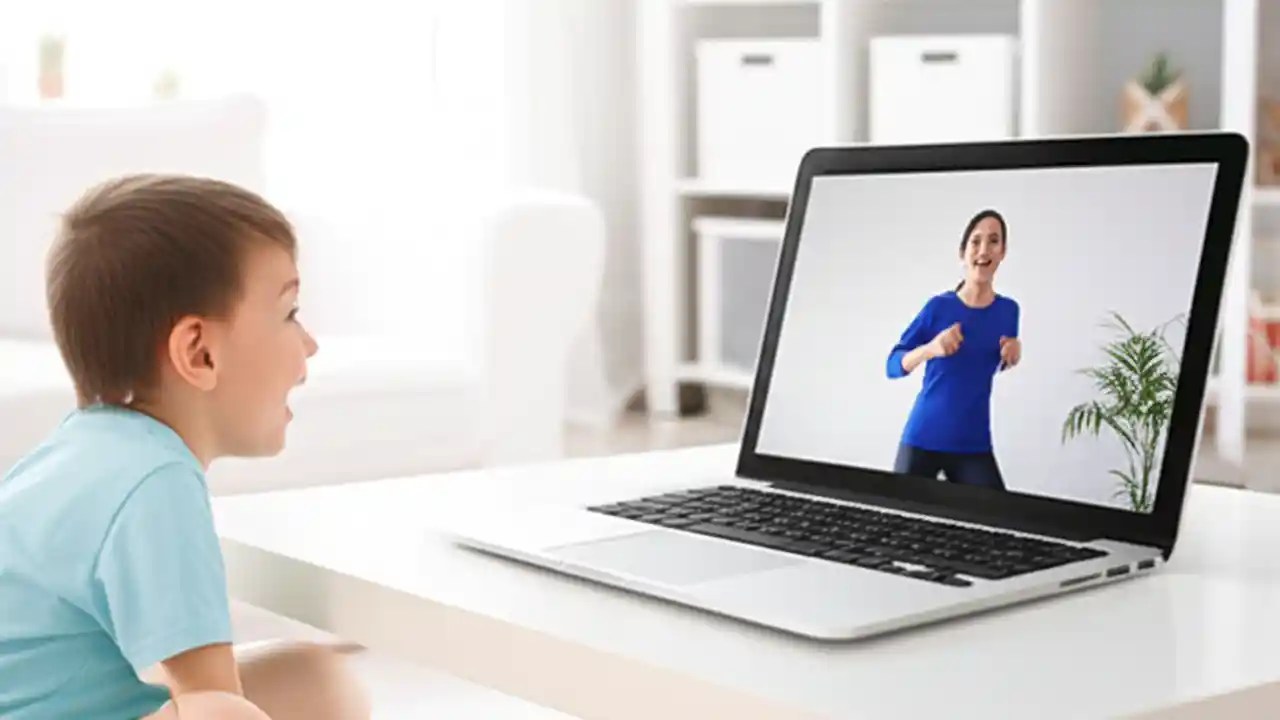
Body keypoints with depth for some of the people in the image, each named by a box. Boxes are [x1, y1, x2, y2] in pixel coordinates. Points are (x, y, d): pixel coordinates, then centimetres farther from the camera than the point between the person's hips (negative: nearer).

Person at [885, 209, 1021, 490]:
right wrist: (930, 349, -24)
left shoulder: (1008, 310, 3)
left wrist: (1013, 356, -2)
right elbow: (893, 366, -5)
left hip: (974, 445, 2)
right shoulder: (939, 307, -6)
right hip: (923, 440, -2)